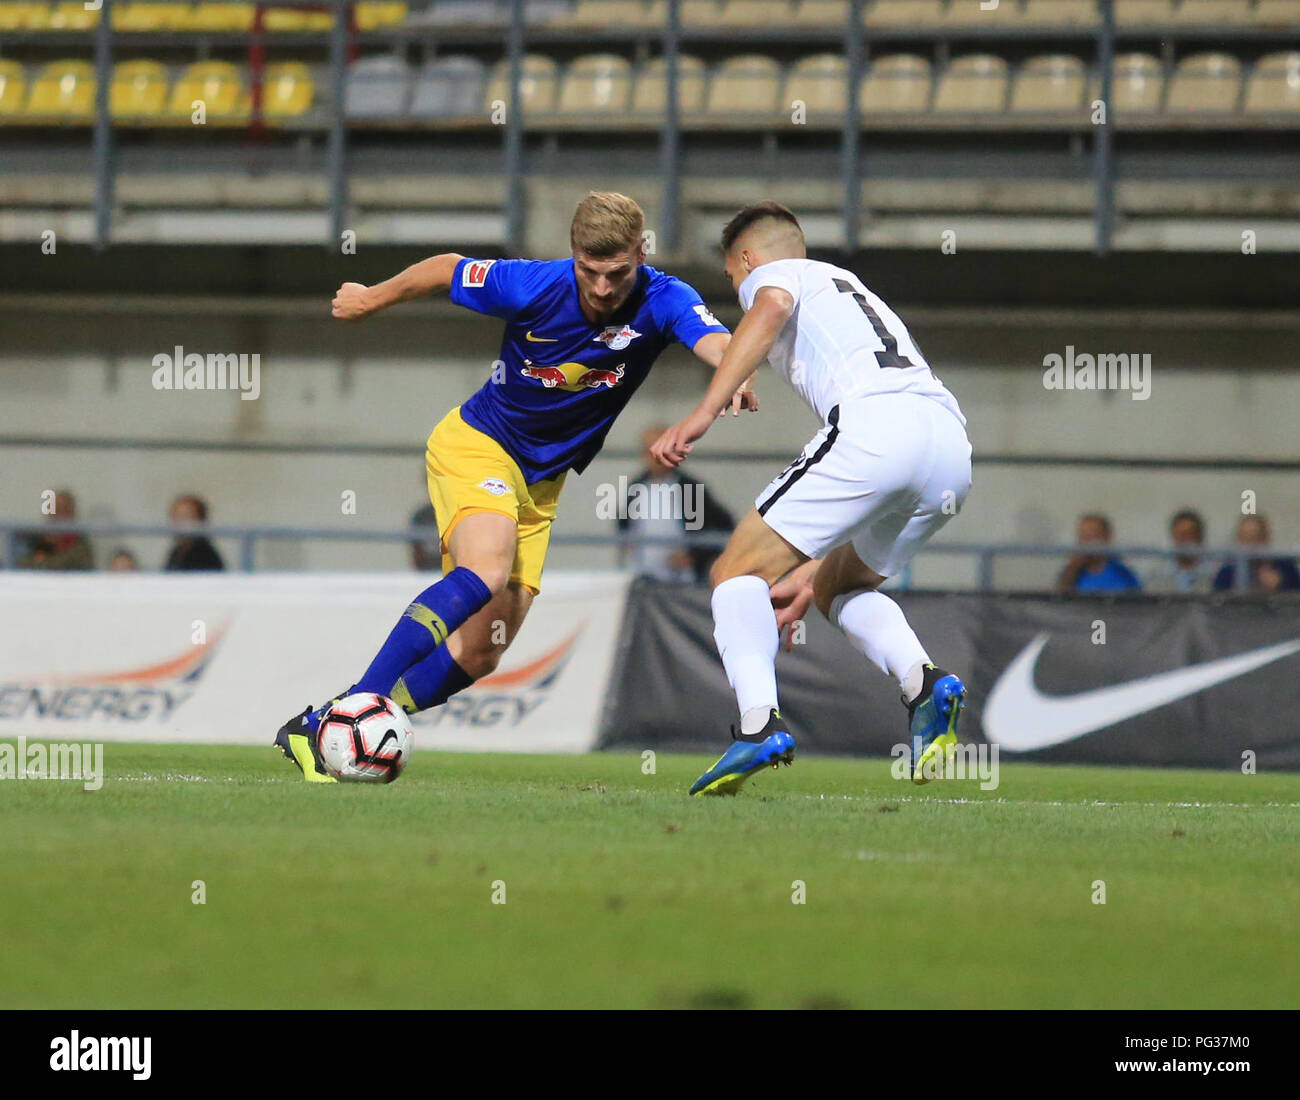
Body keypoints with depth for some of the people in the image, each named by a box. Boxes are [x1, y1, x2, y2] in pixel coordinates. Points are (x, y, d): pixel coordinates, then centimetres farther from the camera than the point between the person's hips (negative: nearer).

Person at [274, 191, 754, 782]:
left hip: (539, 483, 4)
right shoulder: (534, 287, -22)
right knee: (486, 570, -34)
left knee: (480, 655, -2)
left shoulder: (661, 301, -19)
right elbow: (445, 269, -4)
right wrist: (372, 298, 12)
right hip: (476, 445, -4)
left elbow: (717, 342, -39)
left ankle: (315, 730, 8)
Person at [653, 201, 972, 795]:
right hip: (953, 445, 8)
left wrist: (704, 411, -17)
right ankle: (923, 680, -1)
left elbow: (772, 306, -9)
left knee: (738, 572, 0)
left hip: (876, 423, -7)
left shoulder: (769, 274, 21)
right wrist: (812, 573, 41)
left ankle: (760, 721, -22)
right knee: (838, 585, 27)